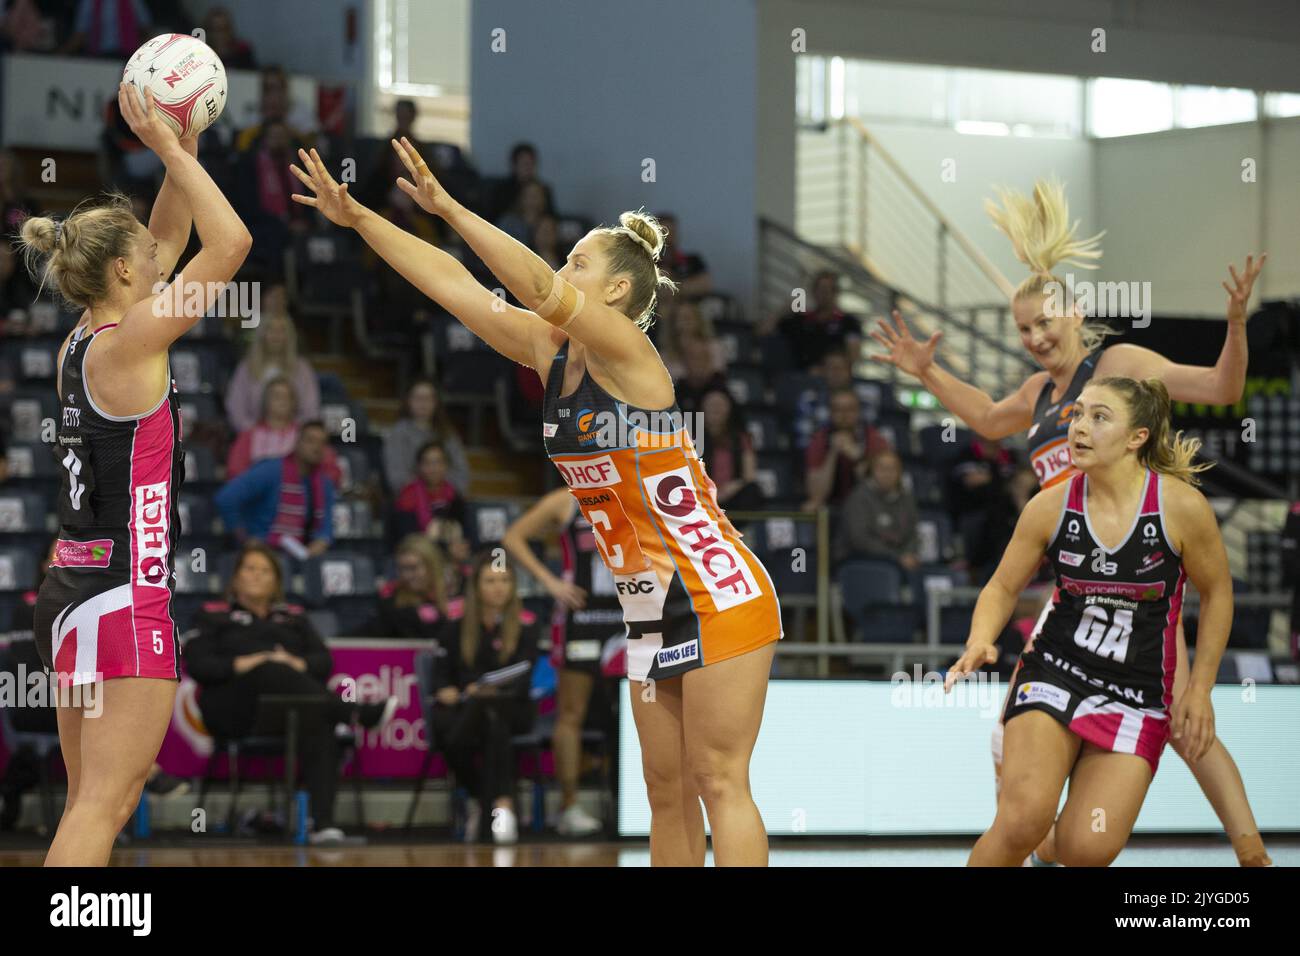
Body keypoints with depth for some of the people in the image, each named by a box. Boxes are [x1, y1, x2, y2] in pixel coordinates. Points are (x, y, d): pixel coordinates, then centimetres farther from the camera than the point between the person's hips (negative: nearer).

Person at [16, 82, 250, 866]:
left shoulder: (84, 343, 11)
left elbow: (171, 239, 23)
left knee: (93, 802, 12)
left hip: (74, 595, 9)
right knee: (103, 805, -11)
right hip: (126, 599, -9)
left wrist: (183, 147, 17)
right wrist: (170, 147, -8)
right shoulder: (124, 344, -13)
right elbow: (231, 242, -15)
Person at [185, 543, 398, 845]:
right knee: (271, 671, -37)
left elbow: (324, 660, 15)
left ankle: (323, 824, -51)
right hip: (232, 709, -2)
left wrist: (300, 664, -8)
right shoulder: (213, 615, 22)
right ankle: (360, 714, -49)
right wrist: (240, 665, -12)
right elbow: (197, 664, 5)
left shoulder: (294, 617, 30)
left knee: (319, 721, -36)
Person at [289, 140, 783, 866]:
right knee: (668, 791, 9)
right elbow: (454, 285, 7)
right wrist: (357, 219, 3)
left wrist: (448, 208, -35)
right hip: (655, 607, 8)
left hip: (720, 596, -8)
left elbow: (537, 287, -30)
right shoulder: (551, 352, 8)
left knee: (718, 784, -9)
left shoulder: (627, 350, -14)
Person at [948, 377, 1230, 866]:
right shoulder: (1051, 506, -6)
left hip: (1139, 694, -1)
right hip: (1054, 674, 1)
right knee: (1023, 821, -22)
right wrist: (979, 643, -15)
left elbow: (1216, 593, 3)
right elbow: (1002, 588, 6)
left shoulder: (1182, 506, -12)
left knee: (1087, 849, -13)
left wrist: (1200, 688, 1)